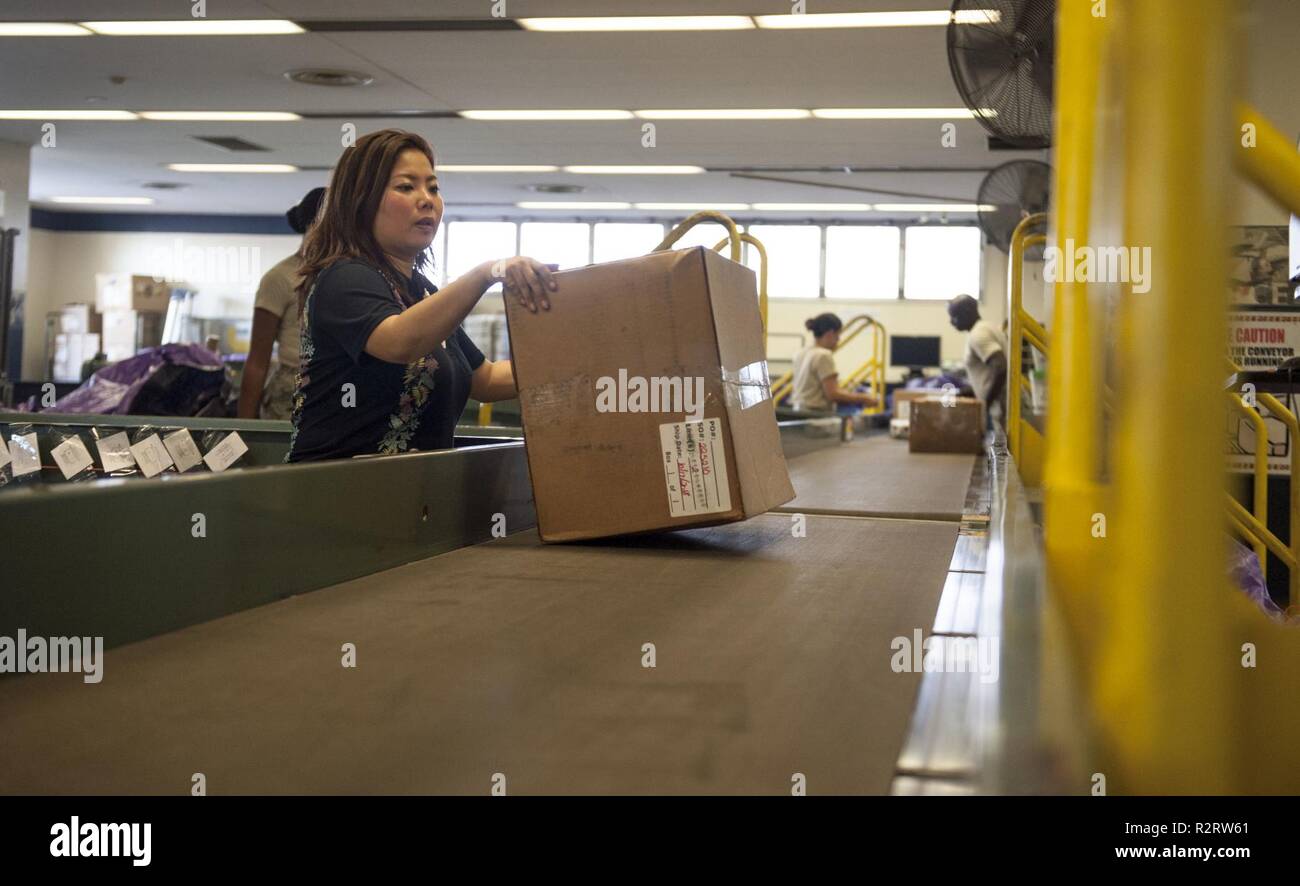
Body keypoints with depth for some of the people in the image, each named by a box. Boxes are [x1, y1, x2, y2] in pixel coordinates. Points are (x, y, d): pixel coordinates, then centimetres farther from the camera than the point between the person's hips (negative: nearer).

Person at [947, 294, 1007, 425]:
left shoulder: (978, 335, -14)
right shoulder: (984, 328, 18)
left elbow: (1001, 368, -25)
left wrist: (987, 404, -21)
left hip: (999, 406, -10)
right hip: (1001, 405, 10)